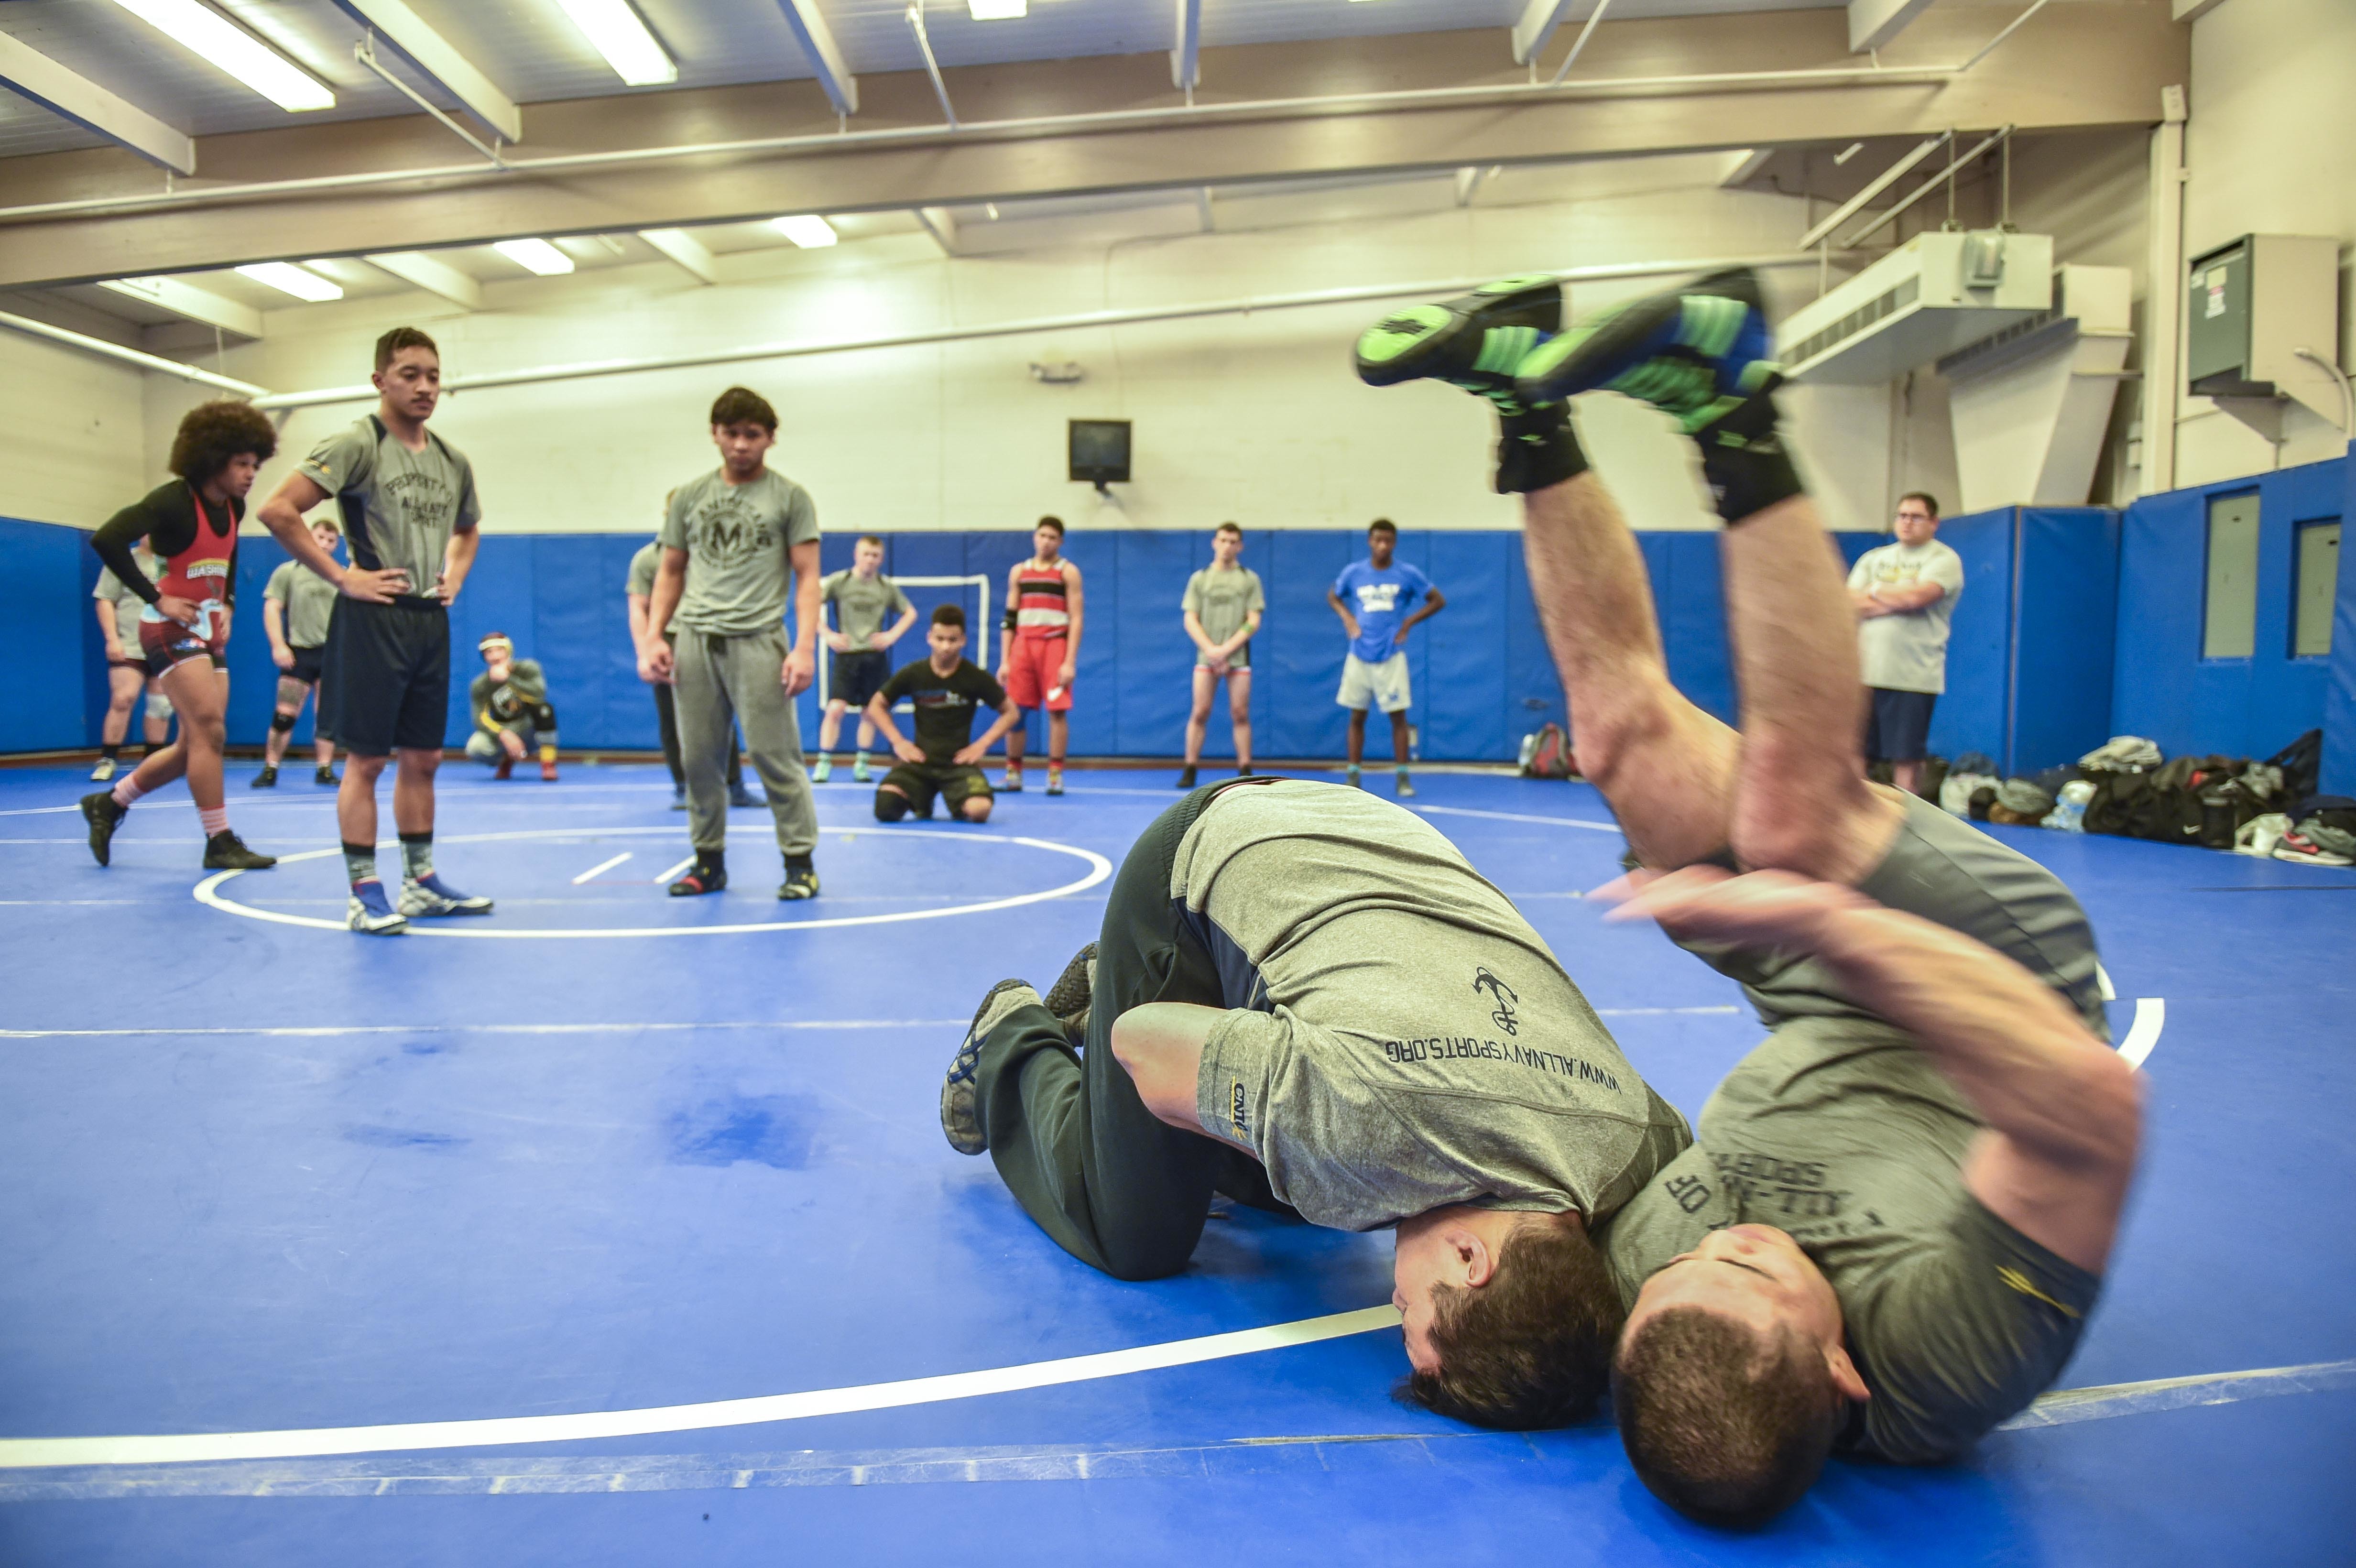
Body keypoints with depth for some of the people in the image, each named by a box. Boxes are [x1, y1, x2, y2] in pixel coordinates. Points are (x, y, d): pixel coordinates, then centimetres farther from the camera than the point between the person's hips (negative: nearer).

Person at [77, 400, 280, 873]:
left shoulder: (233, 508, 7)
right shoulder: (174, 501, -15)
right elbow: (106, 540, -24)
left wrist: (227, 605, 9)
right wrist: (157, 598, -21)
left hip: (210, 635, 8)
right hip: (171, 632, -8)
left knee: (194, 746, 10)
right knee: (209, 732, -14)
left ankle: (108, 804, 29)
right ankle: (220, 843, -7)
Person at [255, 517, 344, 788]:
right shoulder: (288, 572, 2)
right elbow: (272, 608, -2)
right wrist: (278, 645, -12)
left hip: (332, 652, 2)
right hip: (299, 652, -2)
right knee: (285, 714, -4)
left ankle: (324, 770, 10)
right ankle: (270, 769, 5)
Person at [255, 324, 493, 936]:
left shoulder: (453, 461, 12)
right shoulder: (357, 444, -9)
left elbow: (466, 531, 30)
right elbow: (278, 511, -17)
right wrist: (341, 576, -15)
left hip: (430, 620, 7)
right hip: (373, 618, -6)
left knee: (422, 758, 11)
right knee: (365, 759, -2)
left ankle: (422, 883, 20)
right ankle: (365, 894, 5)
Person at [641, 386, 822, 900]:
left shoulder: (789, 497, 4)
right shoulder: (690, 496, 14)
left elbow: (807, 578, 0)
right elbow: (670, 573, 17)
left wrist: (804, 648, -11)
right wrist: (653, 638, 5)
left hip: (758, 640, -4)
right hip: (695, 640, 4)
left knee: (774, 755, -6)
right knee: (698, 758, 5)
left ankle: (800, 862, 4)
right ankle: (709, 861, 16)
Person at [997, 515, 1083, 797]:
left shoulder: (1068, 572, 3)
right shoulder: (1019, 572, 13)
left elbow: (1076, 619, -3)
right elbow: (1009, 618, 13)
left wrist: (1070, 662, -12)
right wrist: (1004, 661, 6)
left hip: (1055, 644, -3)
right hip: (1023, 644, 3)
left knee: (1057, 710, -6)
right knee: (1015, 710, 1)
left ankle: (1055, 776, 0)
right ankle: (1013, 774, 9)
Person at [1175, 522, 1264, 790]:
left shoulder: (1250, 579, 5)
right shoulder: (1199, 579, 8)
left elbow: (1254, 621, -1)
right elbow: (1190, 620, 3)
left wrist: (1227, 649, -12)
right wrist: (1211, 649, -11)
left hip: (1238, 656, -1)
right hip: (1206, 656, 1)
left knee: (1240, 714, 0)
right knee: (1200, 713, -2)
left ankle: (1245, 772, 5)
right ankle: (1190, 771, 4)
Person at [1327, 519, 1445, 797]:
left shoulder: (1408, 574, -3)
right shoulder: (1353, 572, 2)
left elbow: (1438, 601, 5)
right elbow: (1333, 596, 19)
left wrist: (1409, 622, -4)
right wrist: (1348, 618, 1)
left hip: (1392, 656, -1)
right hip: (1359, 656, 2)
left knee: (1398, 716, -2)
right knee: (1357, 716, 5)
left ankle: (1403, 776, 6)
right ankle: (1353, 776, 13)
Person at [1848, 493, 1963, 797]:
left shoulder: (1944, 559, 2)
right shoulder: (1873, 558, 17)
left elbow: (1917, 596, -16)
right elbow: (1849, 603, 5)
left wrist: (1874, 592, -1)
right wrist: (1896, 602, -8)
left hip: (1913, 677, -4)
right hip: (1864, 672, 4)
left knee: (1906, 759, -1)